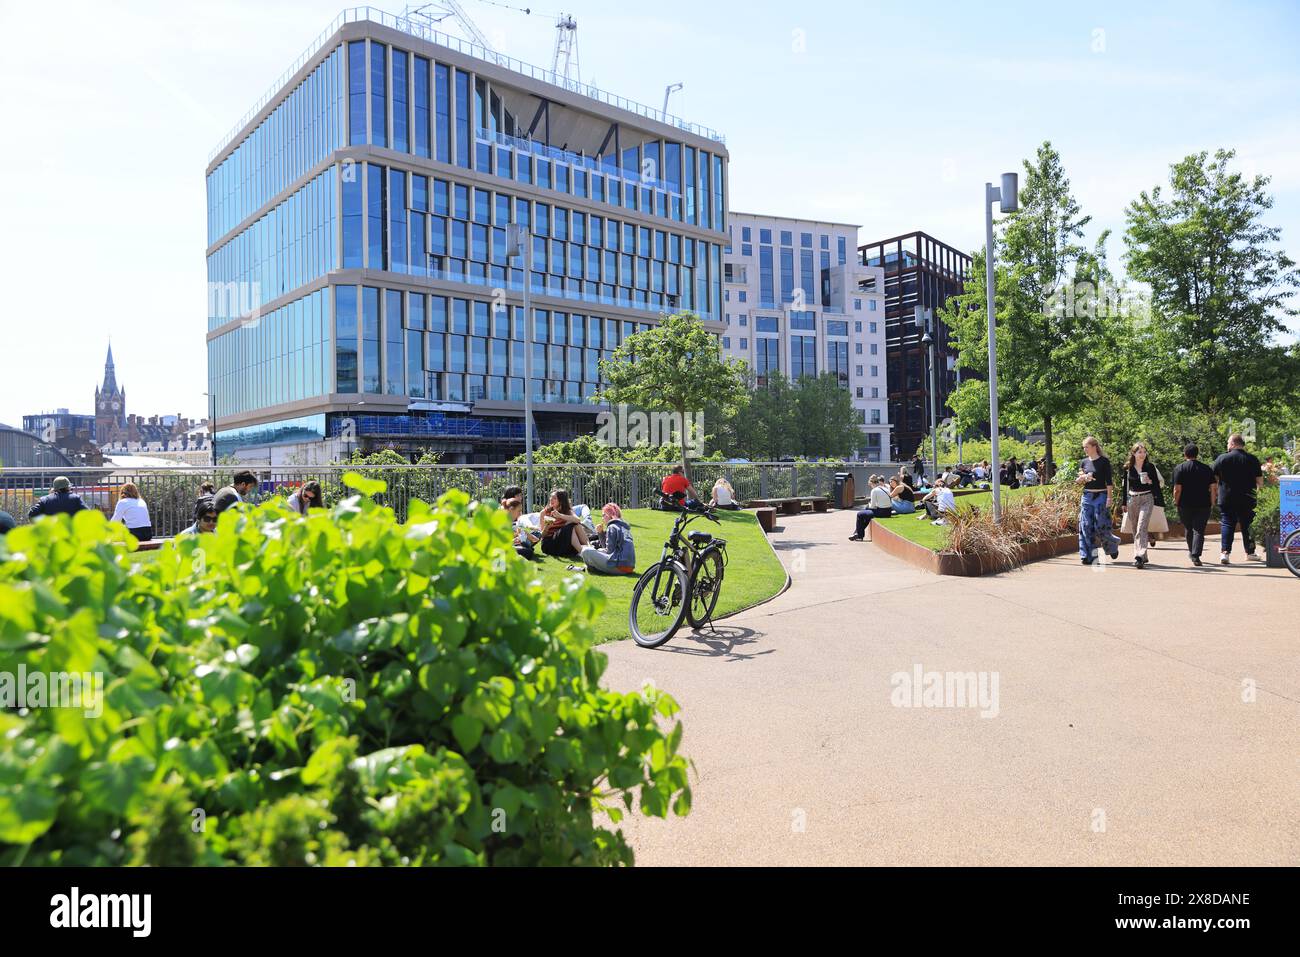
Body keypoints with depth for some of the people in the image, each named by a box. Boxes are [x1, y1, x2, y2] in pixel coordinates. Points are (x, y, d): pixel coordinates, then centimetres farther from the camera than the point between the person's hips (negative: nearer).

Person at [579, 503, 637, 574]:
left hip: (620, 567, -10)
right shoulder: (624, 527, 21)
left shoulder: (612, 527, -6)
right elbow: (606, 546, 23)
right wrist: (601, 533, 13)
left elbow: (609, 550, -10)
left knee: (586, 551, -9)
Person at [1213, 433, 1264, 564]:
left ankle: (1224, 552, -11)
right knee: (1247, 525, 12)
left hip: (1226, 498, -1)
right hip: (1248, 499, 1)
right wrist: (1256, 490, 21)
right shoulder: (1252, 459, -1)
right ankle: (1250, 552, 22)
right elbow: (1260, 481, 2)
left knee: (1226, 525, 1)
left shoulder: (1221, 458, -5)